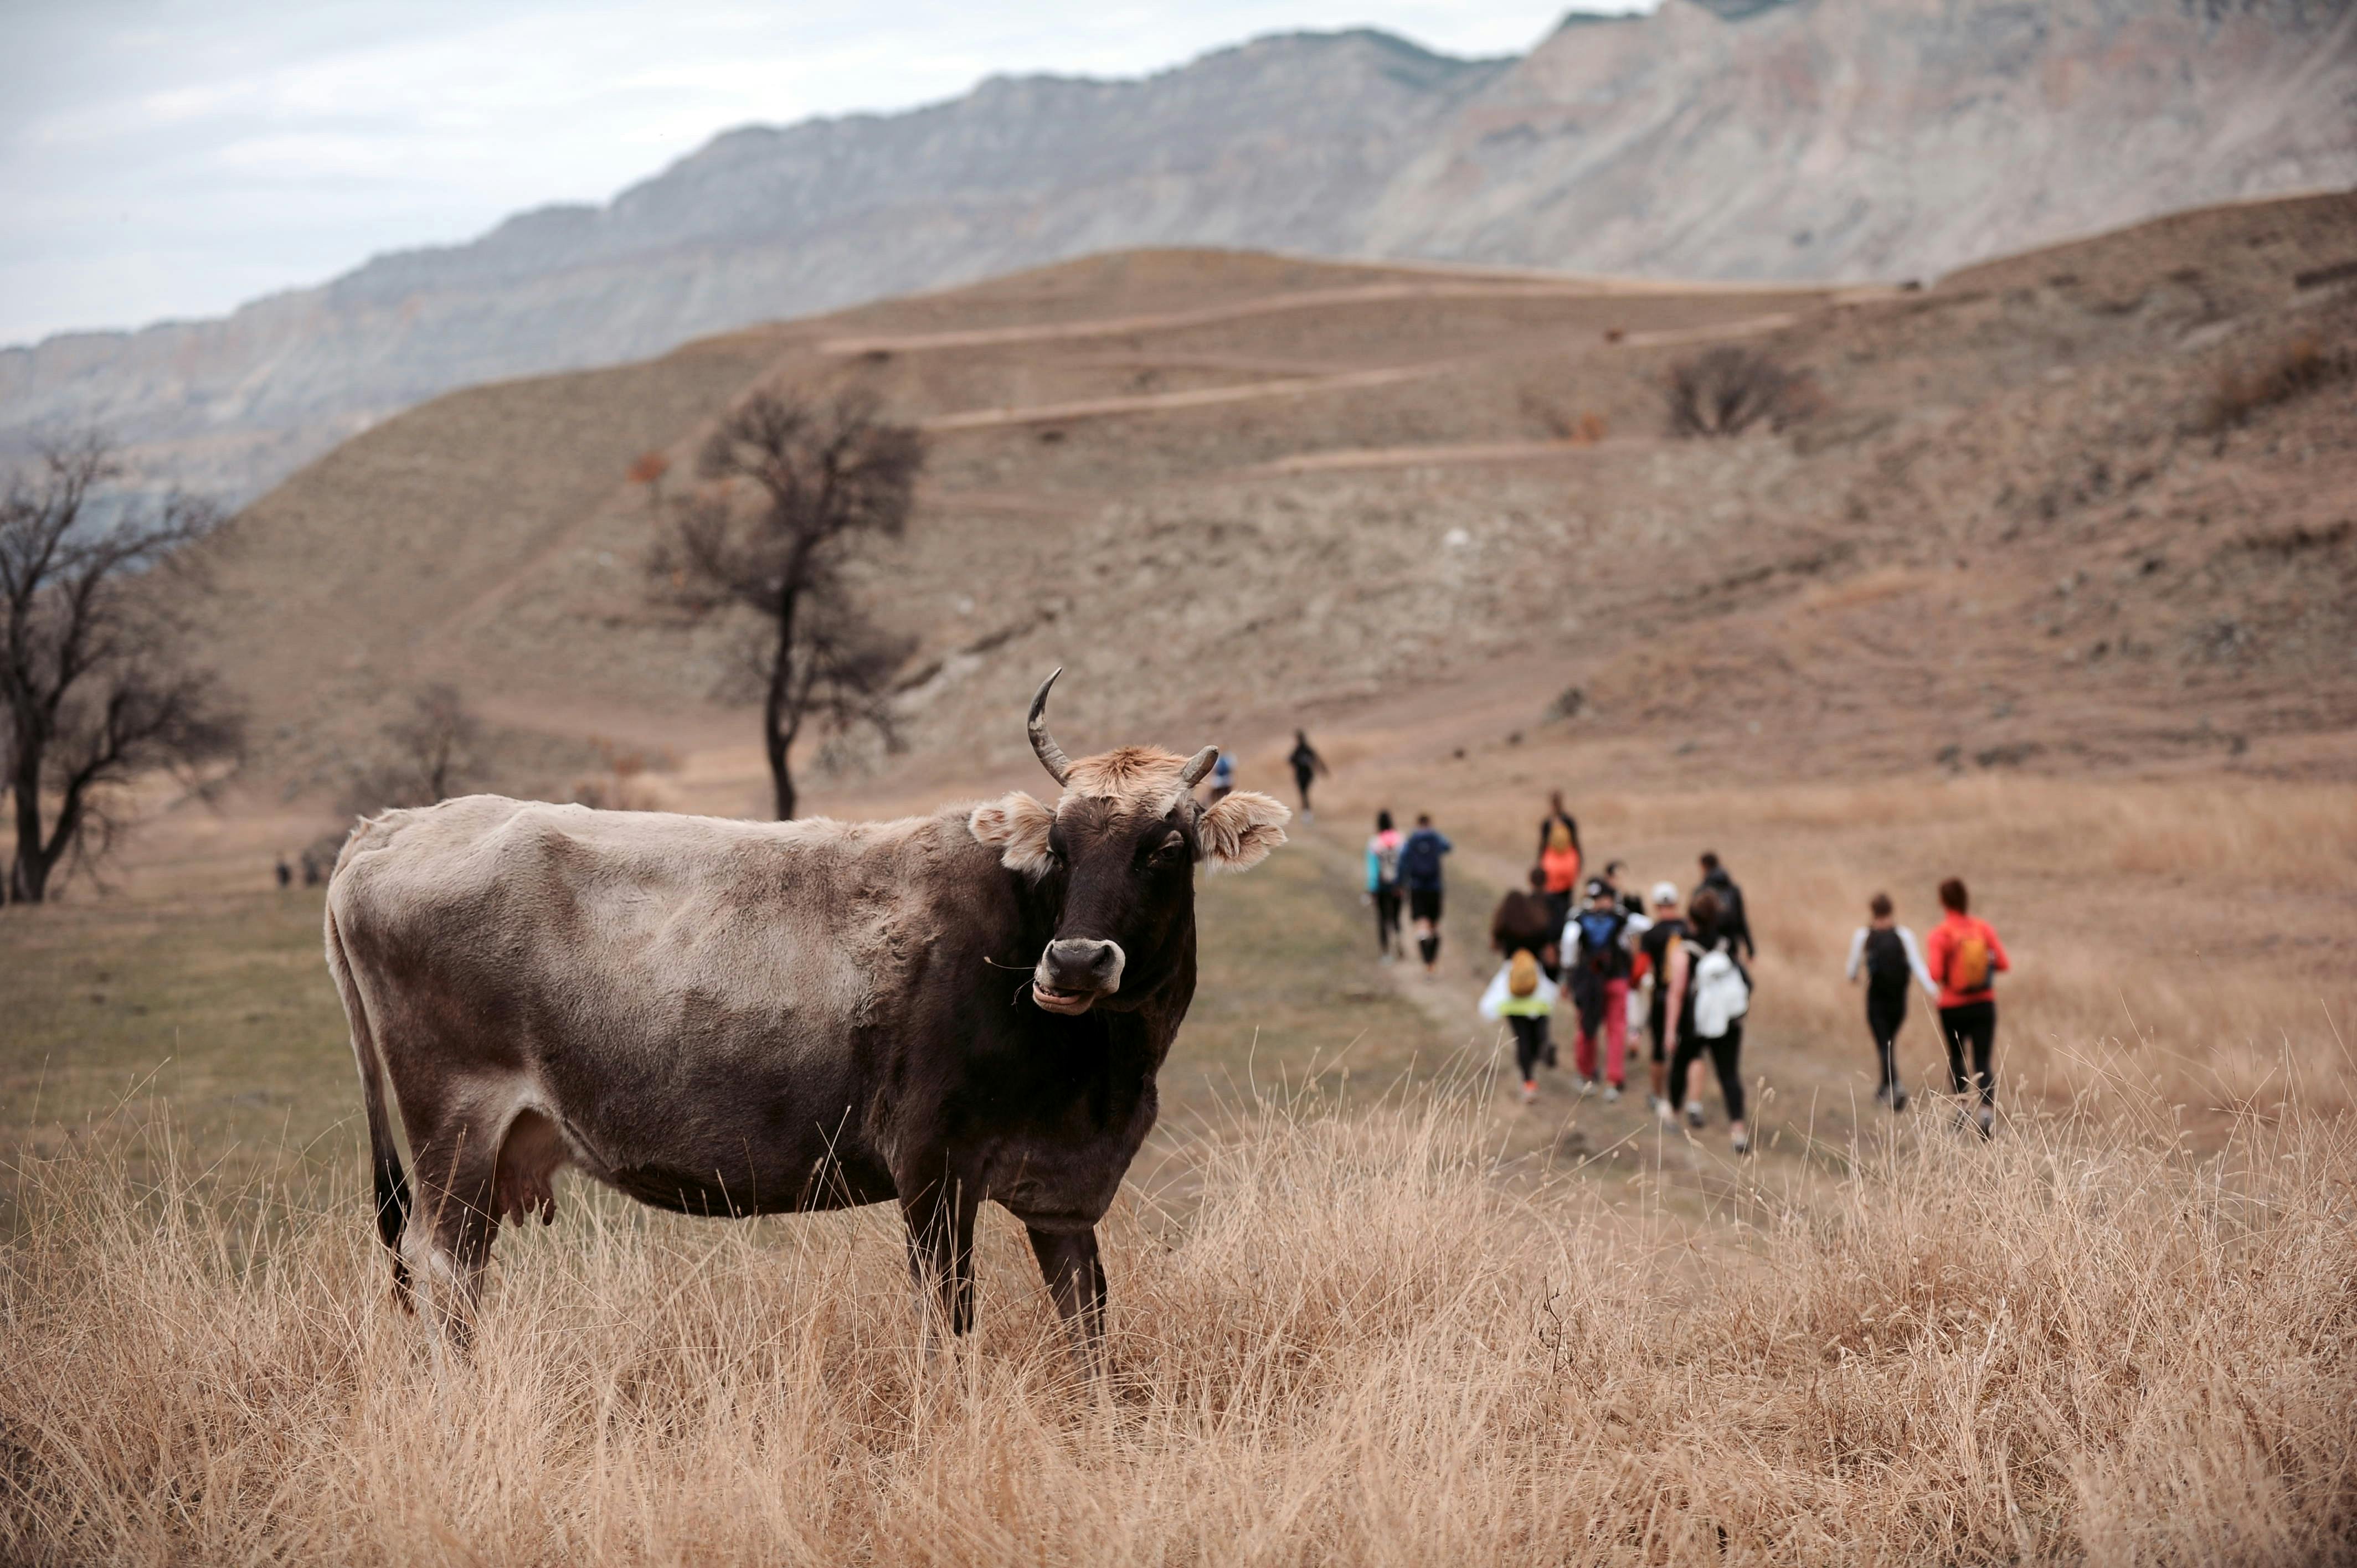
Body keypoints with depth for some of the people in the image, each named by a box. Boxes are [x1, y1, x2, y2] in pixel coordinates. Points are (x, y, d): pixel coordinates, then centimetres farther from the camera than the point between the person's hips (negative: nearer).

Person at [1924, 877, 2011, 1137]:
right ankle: (1987, 1110, -23)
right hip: (1984, 1006, 2)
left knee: (1956, 1057, 24)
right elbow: (2003, 964, -4)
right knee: (1982, 1064, 1)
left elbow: (1935, 974, -20)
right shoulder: (1984, 928, -2)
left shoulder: (1939, 935, -11)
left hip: (1953, 1007, -2)